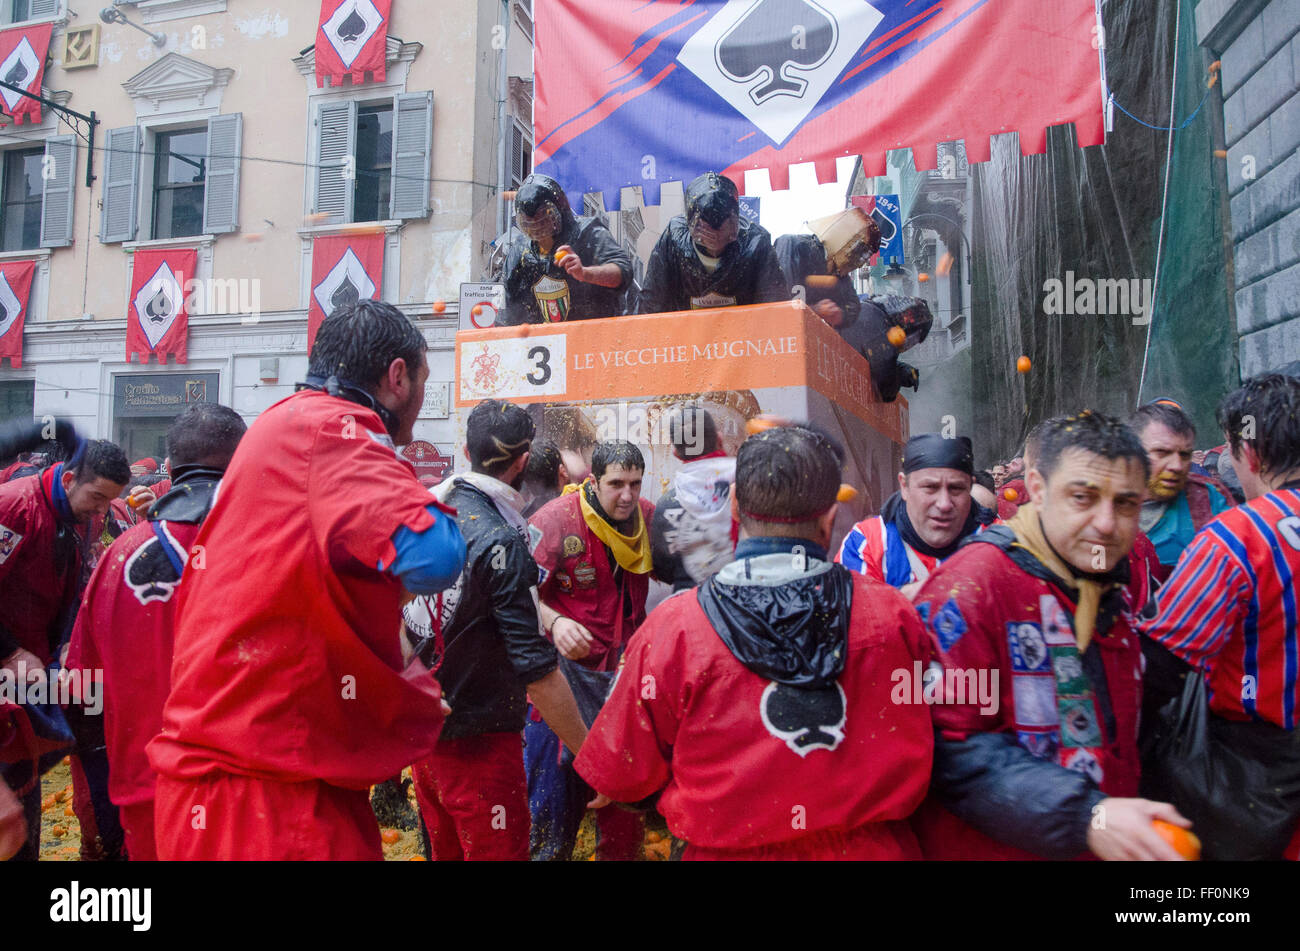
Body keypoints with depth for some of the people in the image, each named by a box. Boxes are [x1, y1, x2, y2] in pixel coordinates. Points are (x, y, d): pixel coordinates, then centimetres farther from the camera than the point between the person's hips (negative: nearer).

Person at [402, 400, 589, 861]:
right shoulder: (501, 541, -22)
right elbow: (537, 670, -23)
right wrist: (589, 753, -15)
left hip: (420, 729, 8)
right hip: (476, 742, -8)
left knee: (446, 848, 23)